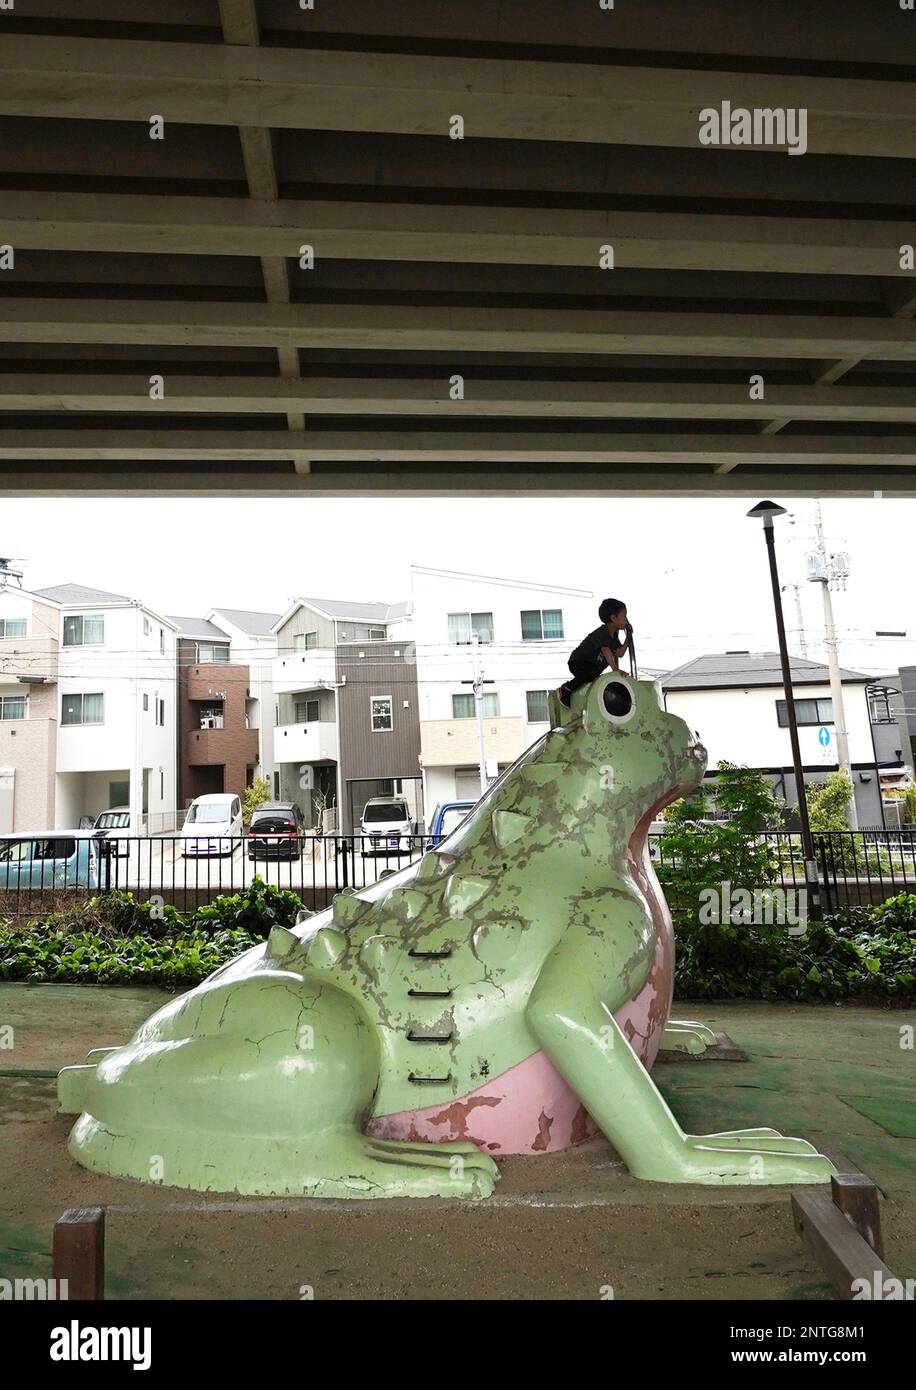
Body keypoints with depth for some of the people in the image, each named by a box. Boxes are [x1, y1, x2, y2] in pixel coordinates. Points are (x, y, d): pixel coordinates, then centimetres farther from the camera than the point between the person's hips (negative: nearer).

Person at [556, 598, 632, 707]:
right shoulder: (602, 632, -24)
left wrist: (628, 636, -2)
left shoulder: (614, 635, 6)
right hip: (578, 662, -10)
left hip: (593, 665, 10)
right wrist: (615, 669, -48)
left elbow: (619, 653, -3)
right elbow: (606, 650, -39)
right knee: (589, 675, -35)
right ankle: (564, 690, -16)